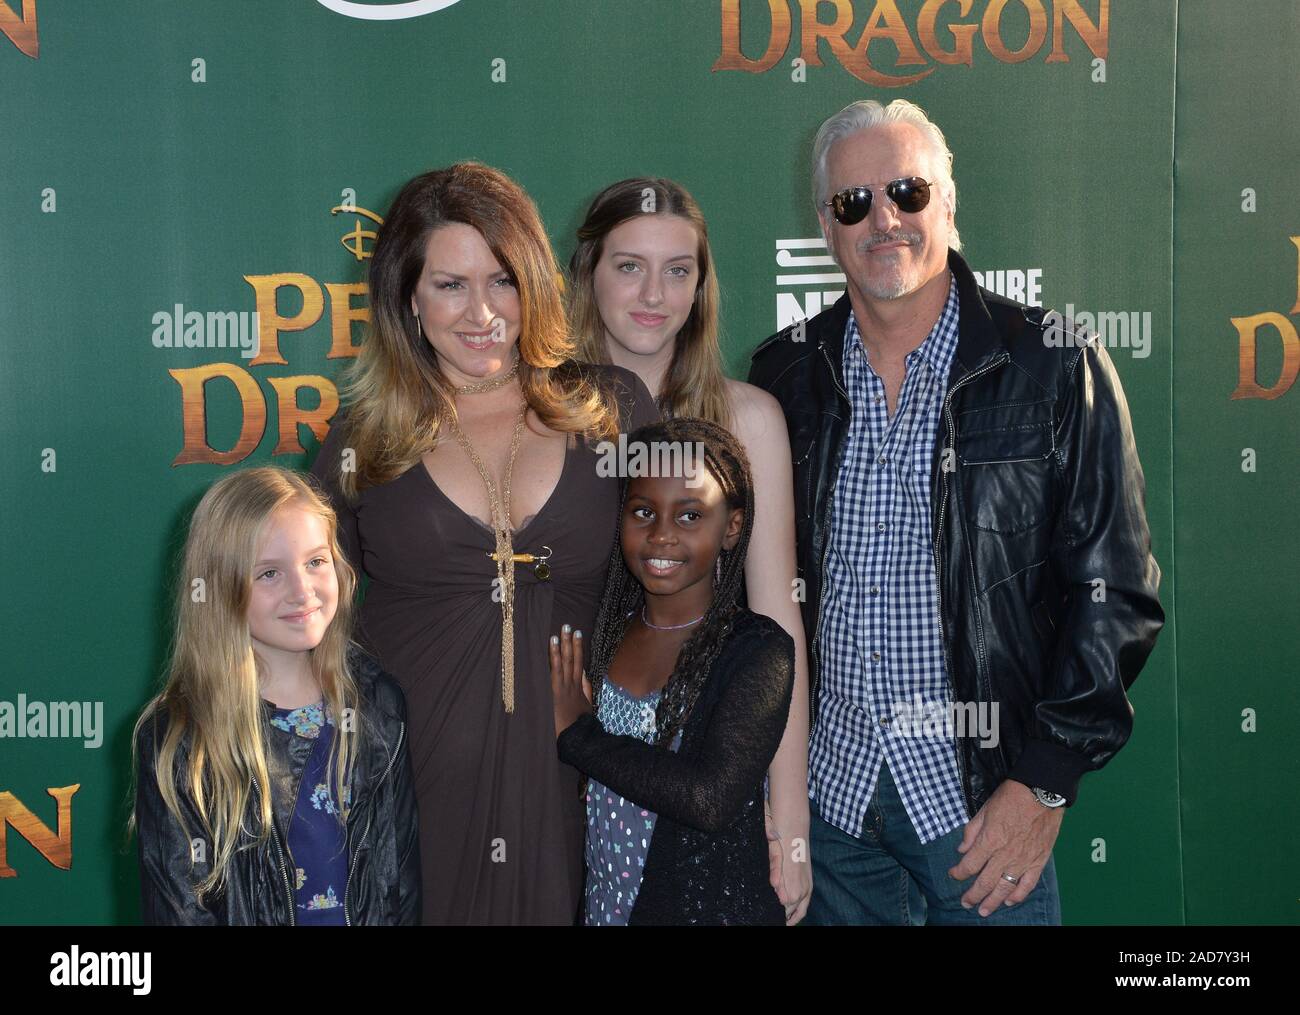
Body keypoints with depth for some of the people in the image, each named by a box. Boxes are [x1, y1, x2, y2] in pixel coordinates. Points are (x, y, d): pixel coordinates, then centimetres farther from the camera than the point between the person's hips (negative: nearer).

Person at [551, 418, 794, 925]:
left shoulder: (759, 650, -15)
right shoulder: (610, 629, 0)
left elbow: (711, 799, -27)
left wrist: (576, 733, -18)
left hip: (710, 907, -4)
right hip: (603, 902, 5)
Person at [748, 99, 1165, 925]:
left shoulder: (1057, 369, -7)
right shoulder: (784, 376, 3)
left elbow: (1113, 592, -8)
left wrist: (1045, 782, -12)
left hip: (980, 794, -3)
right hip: (829, 787, 3)